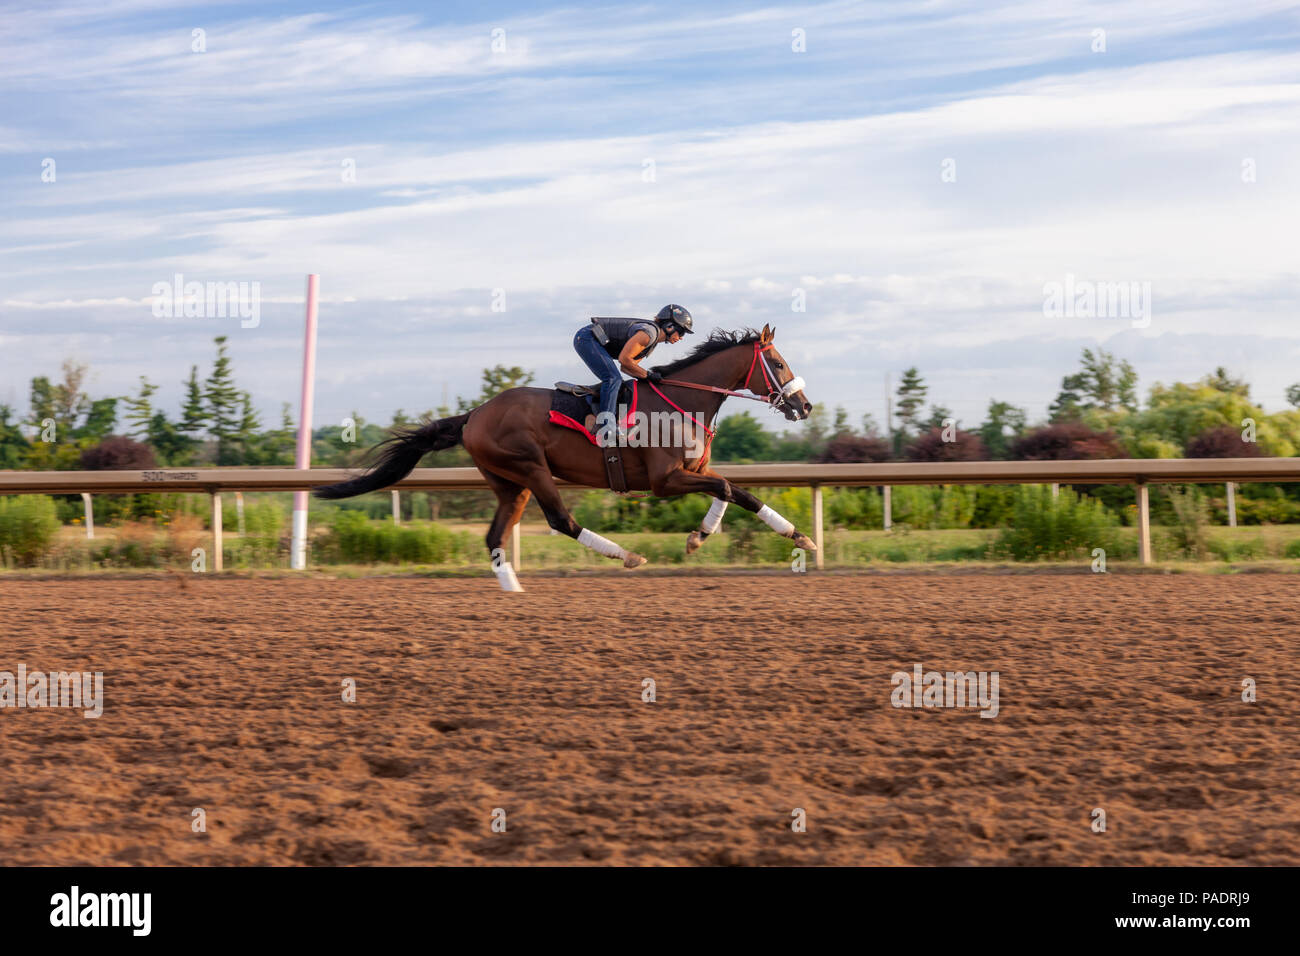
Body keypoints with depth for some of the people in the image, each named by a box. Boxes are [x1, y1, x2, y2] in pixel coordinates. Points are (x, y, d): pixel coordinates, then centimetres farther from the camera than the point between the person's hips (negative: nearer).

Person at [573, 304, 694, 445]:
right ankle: (606, 424, -32)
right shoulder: (649, 332, -17)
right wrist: (648, 375, -12)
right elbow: (624, 359, -22)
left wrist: (649, 377, 1)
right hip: (587, 338, -11)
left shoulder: (653, 339, 14)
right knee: (613, 378, -22)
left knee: (615, 380, 12)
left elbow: (625, 366, 14)